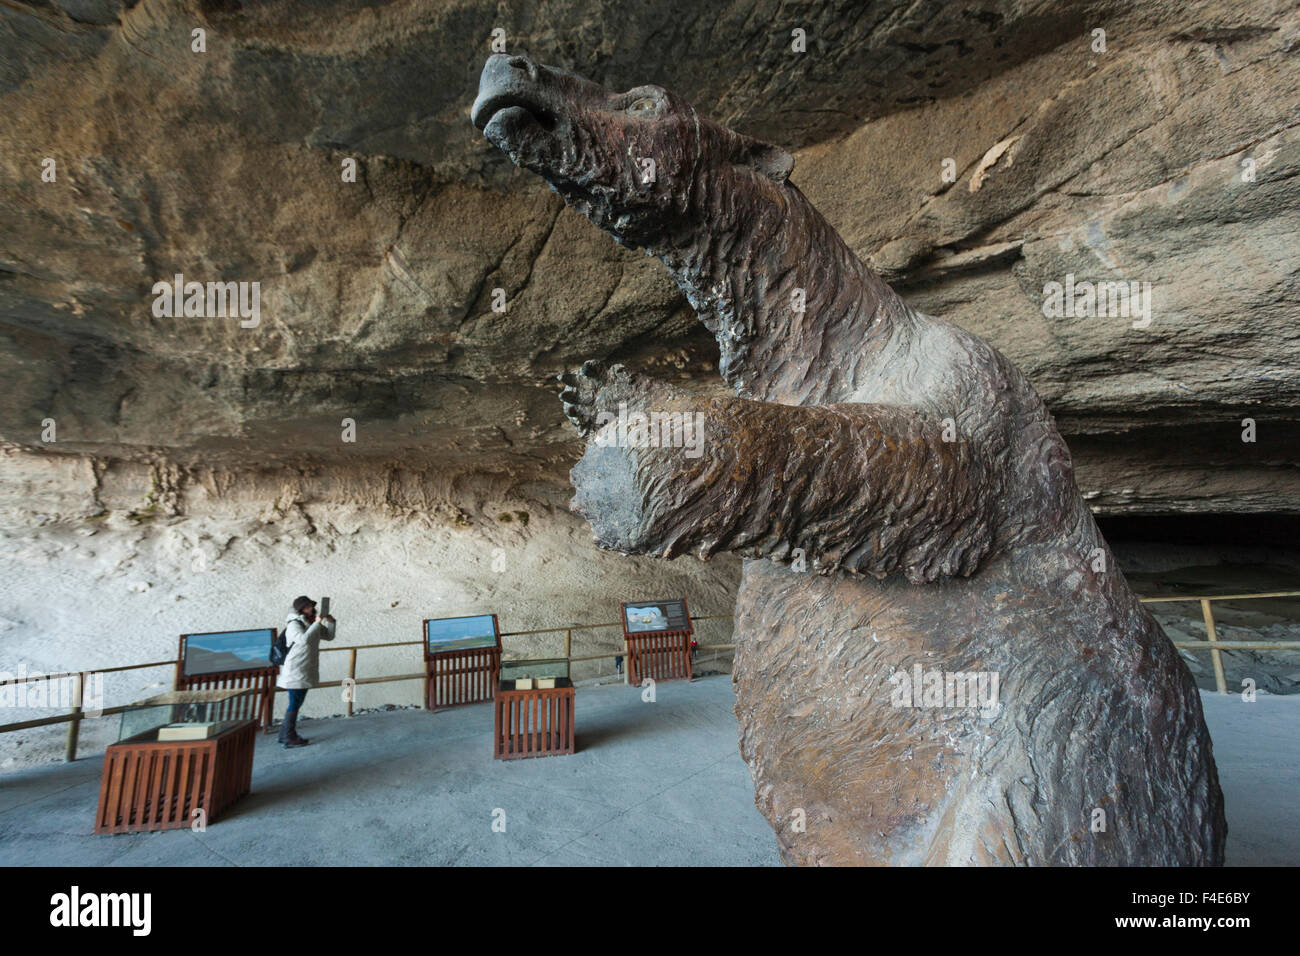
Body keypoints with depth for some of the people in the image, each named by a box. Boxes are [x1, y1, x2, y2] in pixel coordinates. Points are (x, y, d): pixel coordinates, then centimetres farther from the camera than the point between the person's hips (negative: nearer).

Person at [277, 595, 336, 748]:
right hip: (295, 671, -9)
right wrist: (317, 623, -27)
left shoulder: (311, 623, 10)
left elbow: (329, 636, 14)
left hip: (306, 670, 9)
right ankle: (289, 738, 6)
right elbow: (304, 639, -32)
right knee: (294, 704, -2)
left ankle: (285, 734, 26)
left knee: (296, 704, 16)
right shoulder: (294, 625, -15)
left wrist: (330, 622, -2)